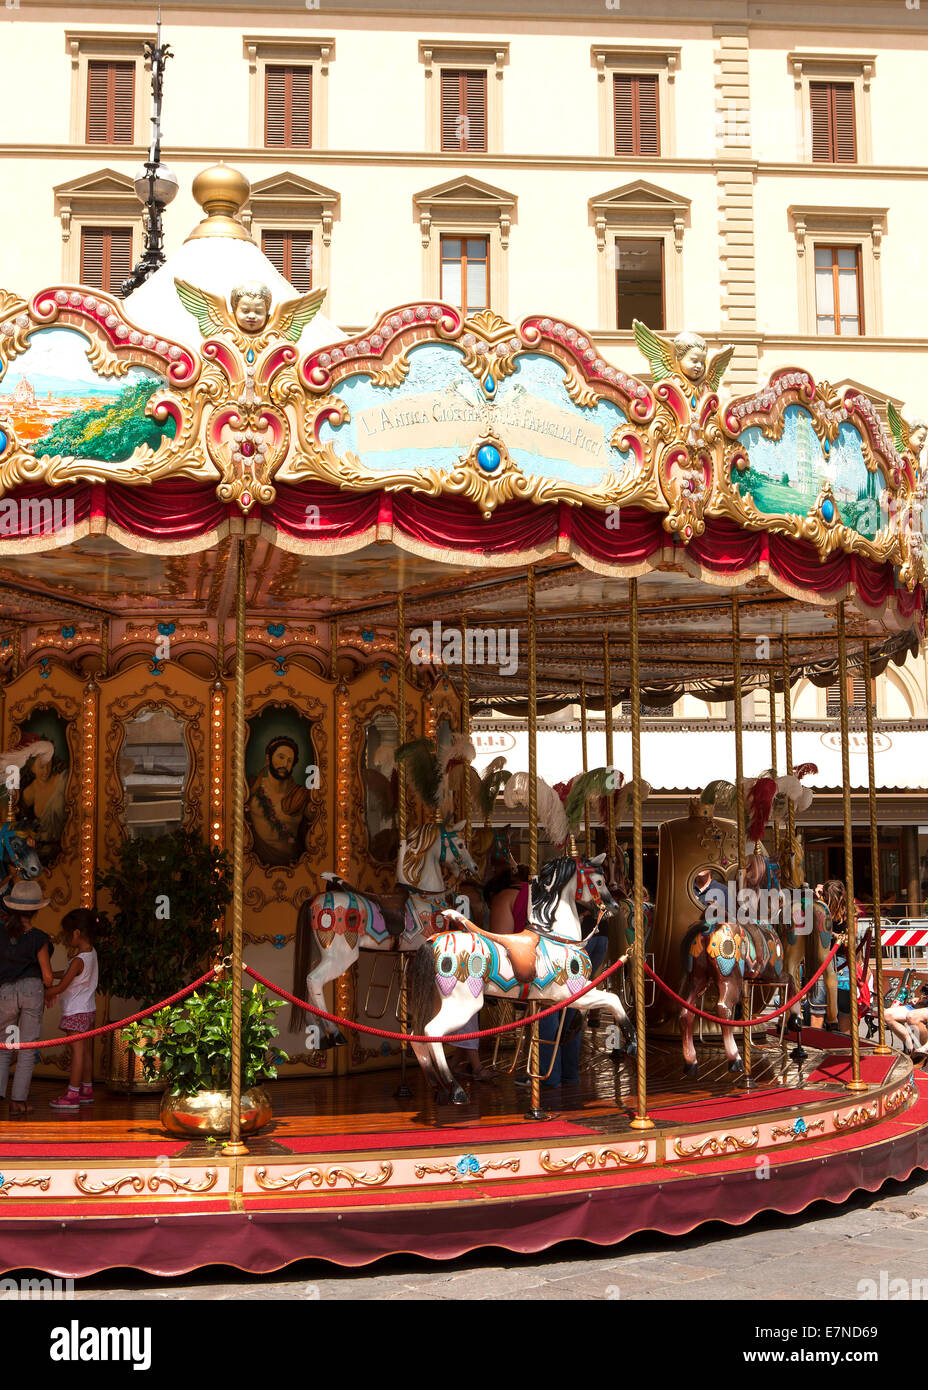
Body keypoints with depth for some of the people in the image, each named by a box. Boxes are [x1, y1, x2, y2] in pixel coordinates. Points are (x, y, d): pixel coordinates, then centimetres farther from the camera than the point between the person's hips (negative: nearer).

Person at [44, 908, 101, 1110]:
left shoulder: (79, 960, -21)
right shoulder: (91, 953, 5)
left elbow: (61, 987, -19)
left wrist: (44, 994, -5)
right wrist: (51, 973, 10)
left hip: (76, 1011, -9)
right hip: (88, 1009, 9)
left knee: (77, 1050, -7)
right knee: (86, 1050, 14)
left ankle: (72, 1094, -6)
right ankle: (86, 1090, 22)